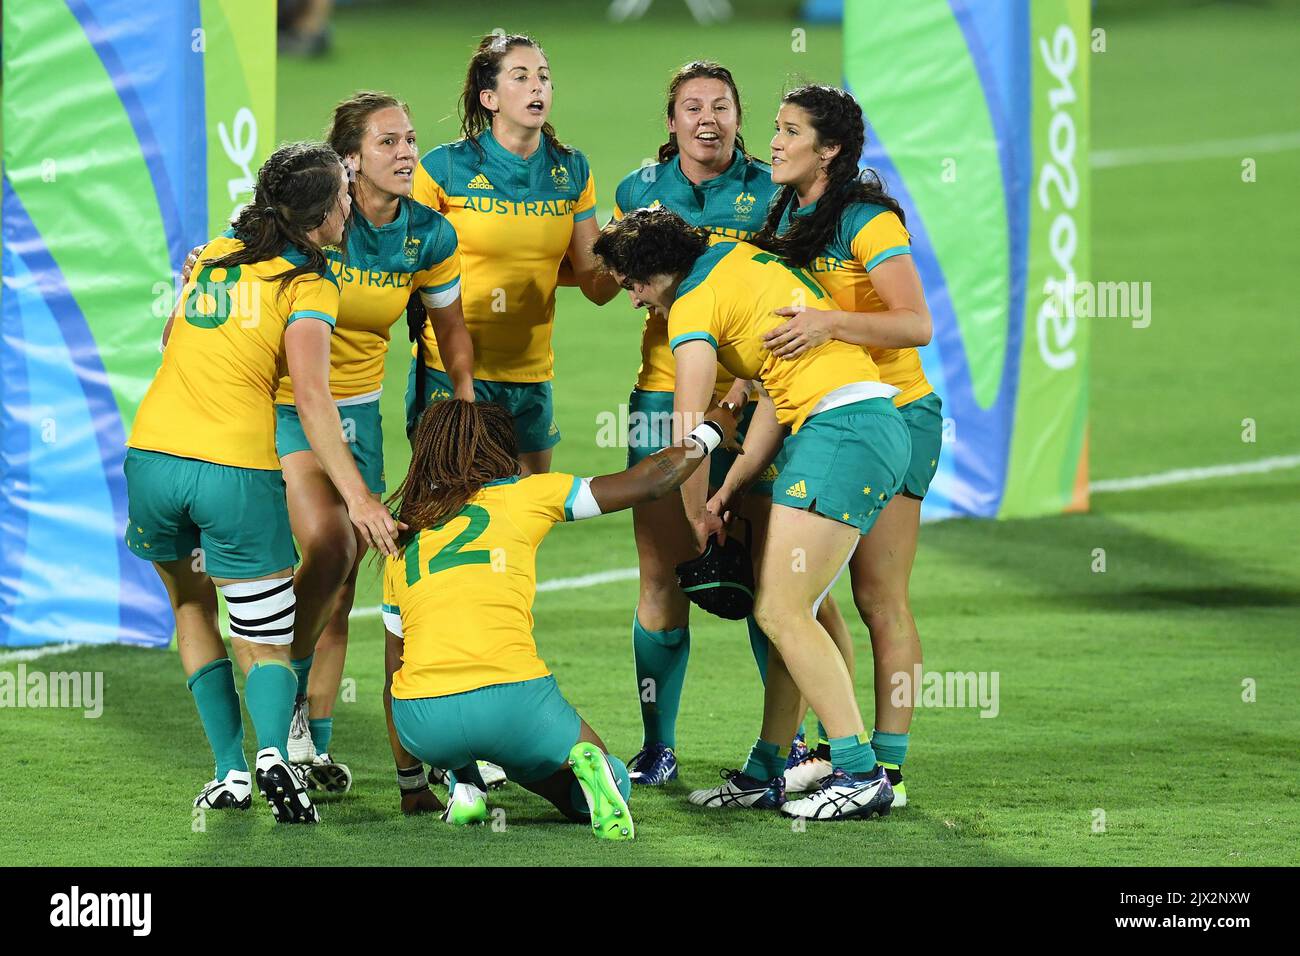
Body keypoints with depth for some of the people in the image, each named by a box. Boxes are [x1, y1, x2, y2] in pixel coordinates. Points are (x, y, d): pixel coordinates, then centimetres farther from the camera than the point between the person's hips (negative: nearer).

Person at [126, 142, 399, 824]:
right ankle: (273, 752, -23)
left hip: (152, 455, 4)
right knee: (265, 646, 7)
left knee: (192, 606, 27)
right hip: (237, 471, -4)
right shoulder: (309, 285, -4)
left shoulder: (212, 256, 13)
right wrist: (356, 497, -20)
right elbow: (311, 398, -17)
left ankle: (231, 770, 17)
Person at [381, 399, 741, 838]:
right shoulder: (521, 495, 12)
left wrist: (411, 785, 35)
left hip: (423, 723, 3)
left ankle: (464, 786, 16)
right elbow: (649, 480, 17)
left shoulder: (403, 541, 21)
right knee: (612, 787, 21)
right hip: (510, 700, -3)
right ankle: (589, 767, -13)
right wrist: (711, 432, 36)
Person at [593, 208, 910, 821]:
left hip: (842, 427, -10)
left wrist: (697, 513, 7)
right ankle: (766, 774, 13)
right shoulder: (741, 258, 22)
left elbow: (686, 428, -7)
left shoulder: (694, 304, -5)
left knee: (780, 611, -11)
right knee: (784, 609, 10)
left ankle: (861, 774, -14)